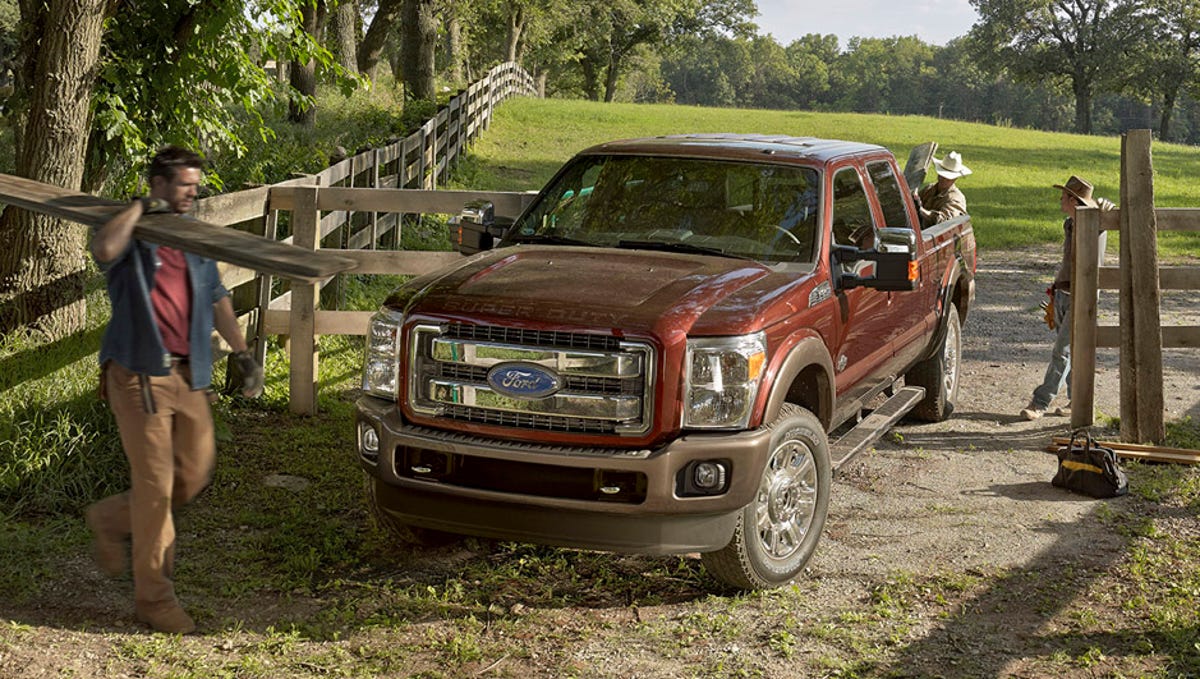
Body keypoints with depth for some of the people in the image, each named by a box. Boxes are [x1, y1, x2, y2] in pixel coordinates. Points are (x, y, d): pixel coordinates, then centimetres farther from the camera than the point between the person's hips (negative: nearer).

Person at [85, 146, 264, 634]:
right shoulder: (133, 235, -3)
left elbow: (217, 299, 25)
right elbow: (104, 250, -28)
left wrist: (241, 353, 18)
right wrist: (140, 207, -16)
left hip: (190, 374, 7)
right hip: (139, 374, -7)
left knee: (194, 475, 9)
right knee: (155, 483, -6)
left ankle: (110, 520, 34)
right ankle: (154, 597, 5)